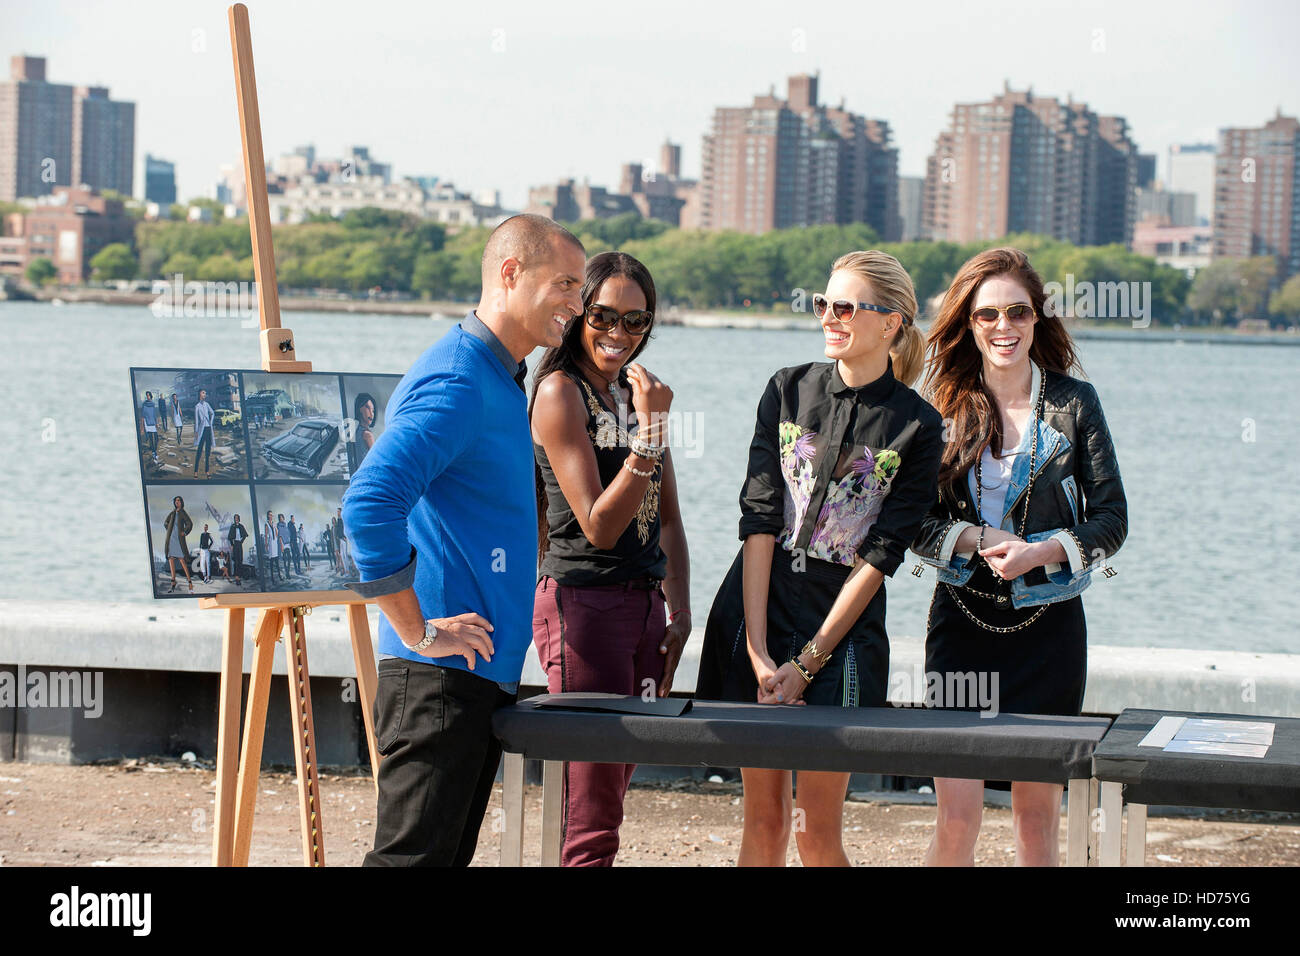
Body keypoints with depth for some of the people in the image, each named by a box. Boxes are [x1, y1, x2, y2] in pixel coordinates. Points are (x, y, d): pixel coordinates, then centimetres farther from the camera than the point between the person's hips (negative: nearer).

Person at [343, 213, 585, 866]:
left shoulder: (499, 381, 17)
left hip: (483, 672, 10)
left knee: (449, 854, 12)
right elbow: (368, 505, -27)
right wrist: (419, 634, -21)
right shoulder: (456, 384, -16)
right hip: (441, 674, -10)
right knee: (412, 856, -10)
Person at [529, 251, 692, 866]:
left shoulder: (636, 391, 14)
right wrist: (650, 430, -19)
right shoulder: (560, 390, -9)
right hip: (584, 602, -8)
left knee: (613, 787, 8)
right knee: (592, 817, -8)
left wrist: (679, 609, 9)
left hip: (644, 602, 8)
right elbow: (599, 526, -14)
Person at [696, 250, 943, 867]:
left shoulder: (916, 426, -2)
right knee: (763, 820, 5)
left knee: (817, 836, -4)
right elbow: (760, 520, -1)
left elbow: (880, 555, -5)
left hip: (841, 628, -2)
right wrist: (759, 653, -10)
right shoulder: (788, 390, 5)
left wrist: (805, 664, -10)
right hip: (756, 613, 2)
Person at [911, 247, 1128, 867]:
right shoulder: (944, 404, 3)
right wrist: (981, 541, -15)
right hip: (963, 618, 0)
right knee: (958, 816, -8)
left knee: (1038, 813, 5)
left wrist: (1039, 552, -15)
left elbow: (1111, 518, 1)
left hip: (1049, 621, 0)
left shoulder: (1073, 402, 1)